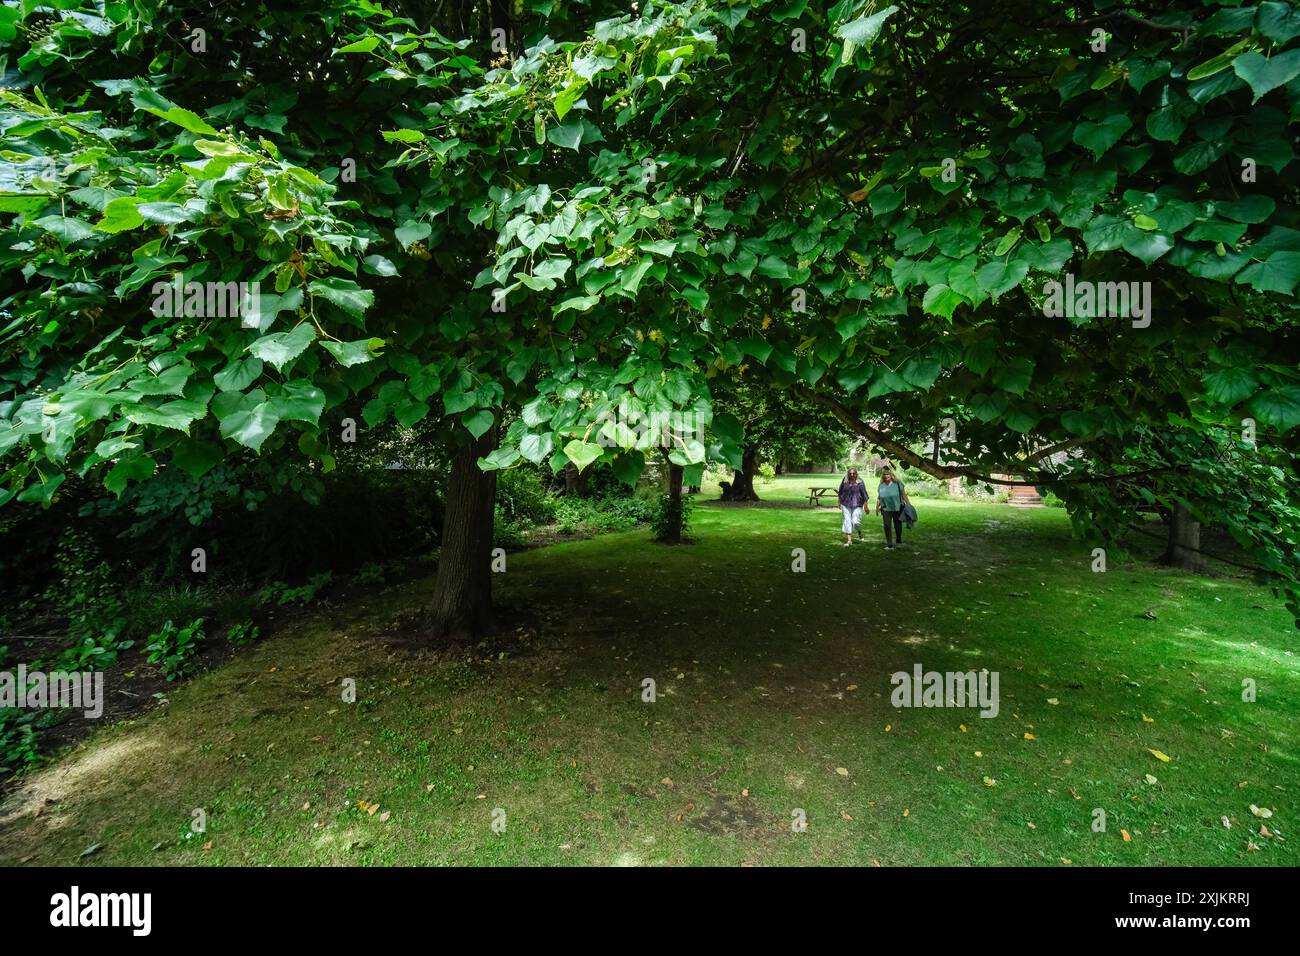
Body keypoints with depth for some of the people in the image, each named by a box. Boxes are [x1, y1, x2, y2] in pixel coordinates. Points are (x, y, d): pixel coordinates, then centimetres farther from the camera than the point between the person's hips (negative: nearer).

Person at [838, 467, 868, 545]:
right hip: (846, 505, 2)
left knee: (855, 522, -9)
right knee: (847, 521, 0)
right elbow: (840, 492, 14)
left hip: (857, 505, -2)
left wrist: (865, 506, -5)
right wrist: (839, 503, 18)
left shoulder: (860, 482, -6)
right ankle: (849, 540, 7)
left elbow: (864, 494, -4)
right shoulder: (845, 482, 1)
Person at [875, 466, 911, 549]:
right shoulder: (881, 485, 4)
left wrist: (908, 504, -3)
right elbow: (878, 498, 11)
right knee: (887, 526, -6)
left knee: (898, 525, 11)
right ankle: (889, 545, -1)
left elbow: (903, 495, 0)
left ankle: (899, 541, 34)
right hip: (886, 509, 1)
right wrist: (877, 508, 11)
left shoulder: (897, 483, -3)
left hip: (897, 509, -1)